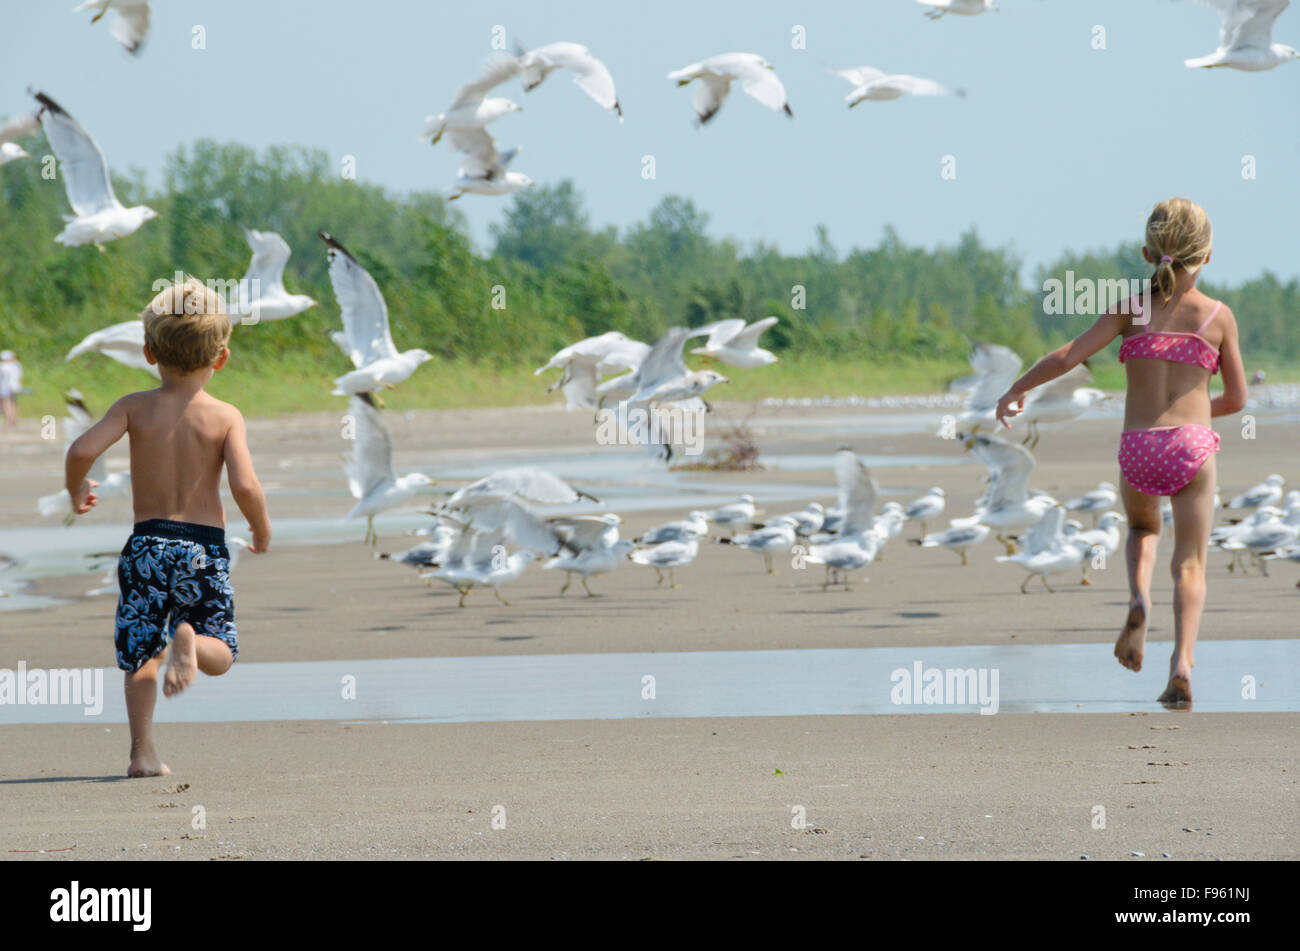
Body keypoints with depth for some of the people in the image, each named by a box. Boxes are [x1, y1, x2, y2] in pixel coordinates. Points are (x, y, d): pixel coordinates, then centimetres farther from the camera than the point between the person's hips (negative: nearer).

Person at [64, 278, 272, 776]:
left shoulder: (135, 407, 0)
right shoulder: (226, 417, -3)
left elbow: (82, 450, -13)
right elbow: (244, 484, -15)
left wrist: (76, 491, 9)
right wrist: (262, 530, 4)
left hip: (147, 544, 1)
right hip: (205, 548, -1)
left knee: (142, 654, 14)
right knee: (220, 654, 10)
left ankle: (142, 750, -2)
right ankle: (188, 639, -26)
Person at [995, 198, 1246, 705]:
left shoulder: (1131, 308, 2)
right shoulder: (1218, 316, 3)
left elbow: (1069, 355, -6)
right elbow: (1237, 398, 9)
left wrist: (1016, 391, 7)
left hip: (1137, 449, 1)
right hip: (1193, 447, -1)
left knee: (1143, 530, 31)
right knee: (1190, 563, 5)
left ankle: (1138, 600, 0)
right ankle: (1182, 662, -19)